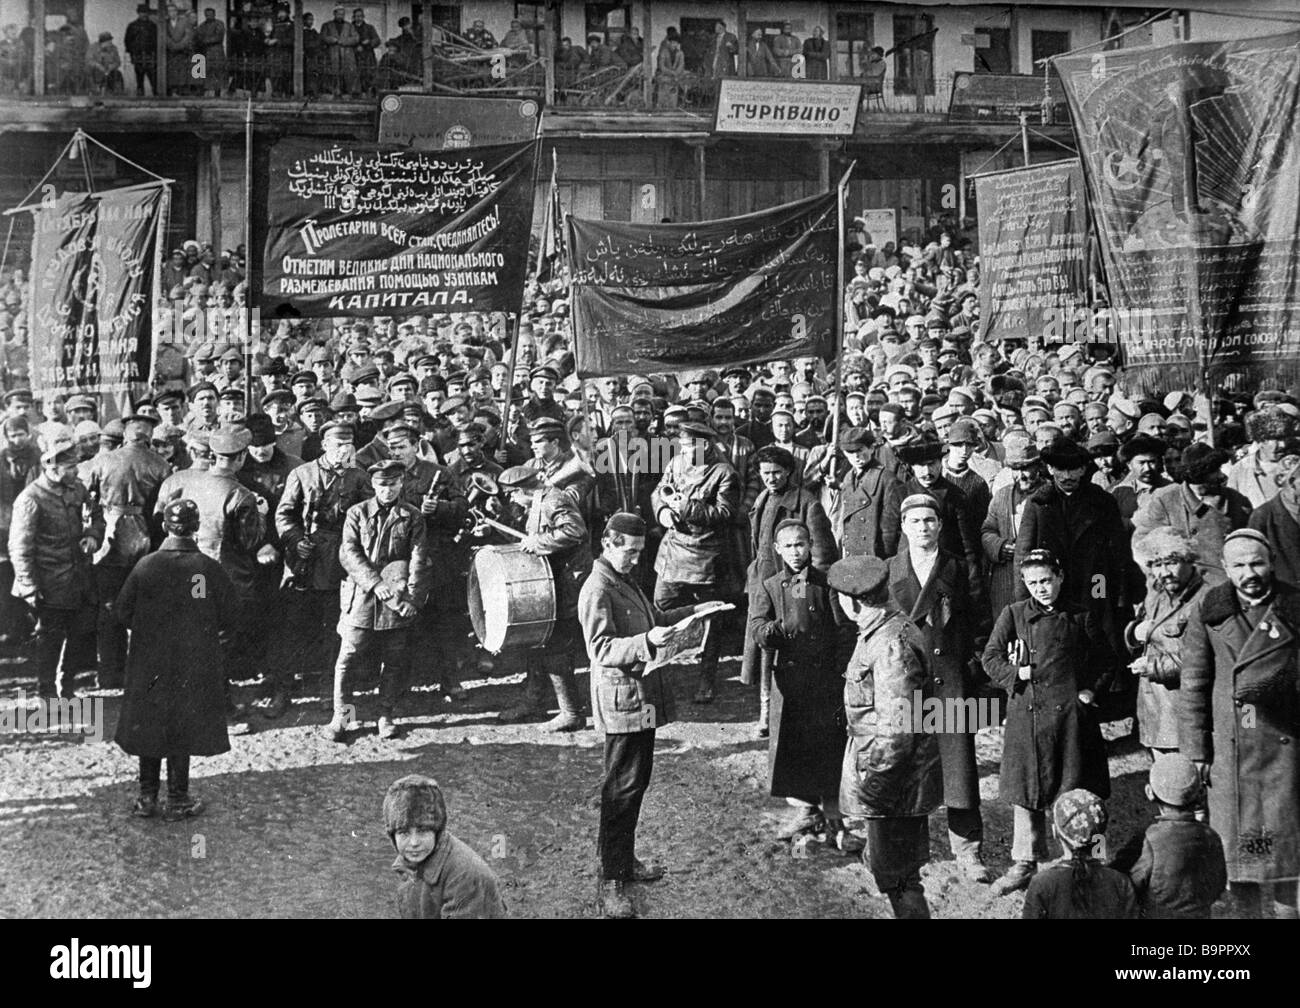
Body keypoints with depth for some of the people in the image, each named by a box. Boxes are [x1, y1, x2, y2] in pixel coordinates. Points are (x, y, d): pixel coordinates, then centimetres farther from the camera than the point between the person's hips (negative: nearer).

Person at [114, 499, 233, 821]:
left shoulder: (145, 566, -11)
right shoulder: (209, 569, -13)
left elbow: (121, 613, -4)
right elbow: (229, 616, -6)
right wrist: (211, 635, 13)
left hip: (149, 664, 1)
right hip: (194, 667, -1)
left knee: (148, 727, 14)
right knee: (183, 730, 9)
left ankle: (147, 798, 21)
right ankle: (177, 800, 15)